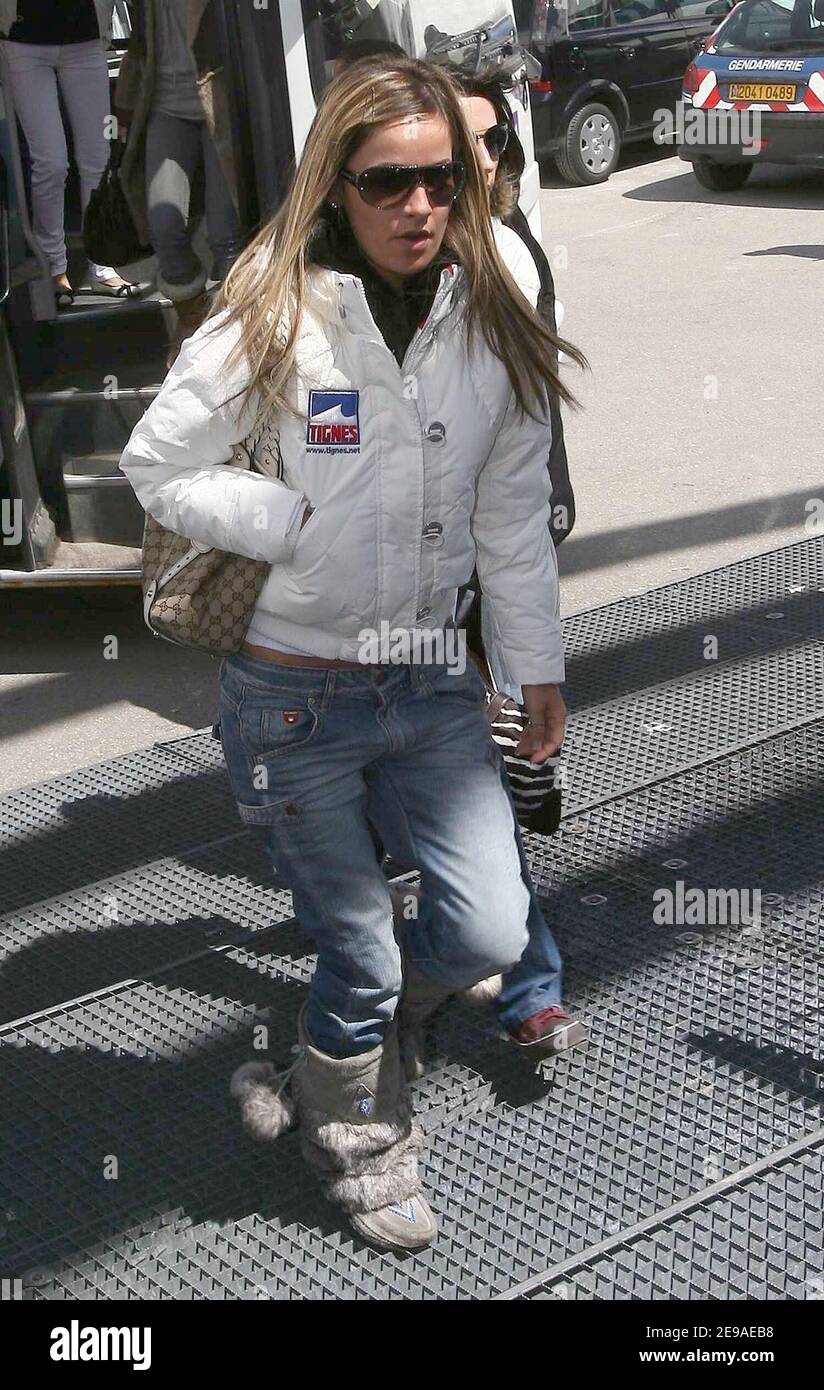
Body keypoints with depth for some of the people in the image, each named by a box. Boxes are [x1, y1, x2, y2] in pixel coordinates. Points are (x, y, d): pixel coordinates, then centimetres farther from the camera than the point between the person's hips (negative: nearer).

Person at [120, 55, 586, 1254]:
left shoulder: (495, 332, 0)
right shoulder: (273, 324, -12)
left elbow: (513, 518, 8)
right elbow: (157, 468, -7)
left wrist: (541, 668, 12)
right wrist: (302, 524, -14)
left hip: (432, 687, 4)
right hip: (293, 695, -4)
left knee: (490, 932, -5)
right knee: (361, 957, 5)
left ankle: (327, 1073, 29)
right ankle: (358, 1146, 37)